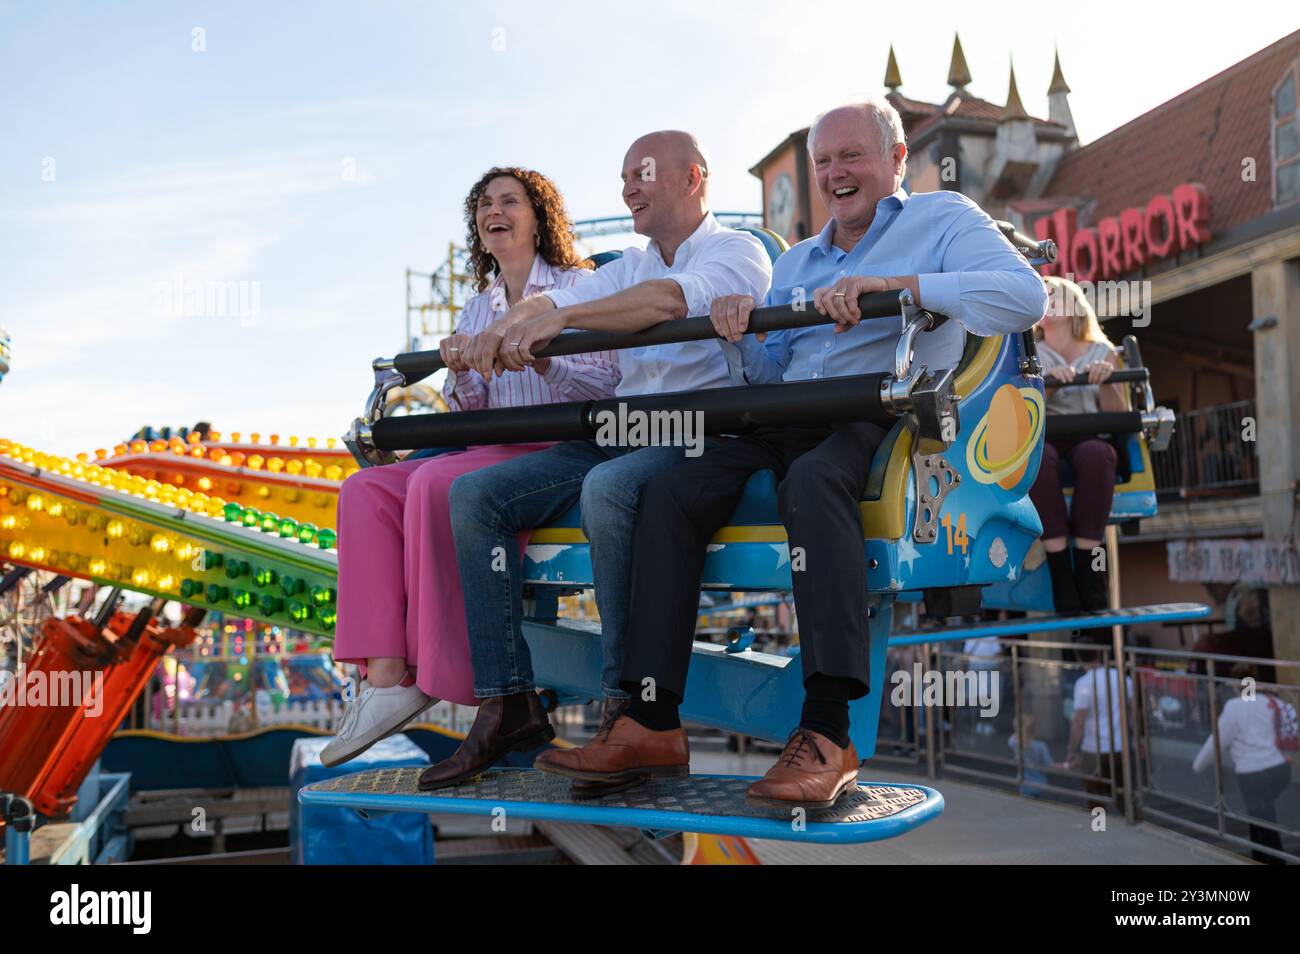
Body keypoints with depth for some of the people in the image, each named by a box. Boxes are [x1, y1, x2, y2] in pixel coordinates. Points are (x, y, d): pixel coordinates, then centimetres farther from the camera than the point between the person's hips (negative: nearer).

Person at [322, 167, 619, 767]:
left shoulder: (578, 285, 5)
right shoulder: (477, 308, 22)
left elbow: (605, 390, -4)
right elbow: (469, 412, 16)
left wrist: (541, 358, -21)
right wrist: (460, 374, -7)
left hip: (556, 453, -7)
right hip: (488, 451, 7)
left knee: (435, 484, -33)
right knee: (365, 490, -16)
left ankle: (440, 673, -23)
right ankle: (385, 674, -26)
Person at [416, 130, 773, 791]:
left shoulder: (737, 252, 2)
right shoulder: (629, 267, 25)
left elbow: (671, 299, -20)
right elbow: (555, 303, 9)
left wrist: (561, 316, -25)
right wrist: (506, 327, -13)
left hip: (699, 439, -7)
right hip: (614, 436, 7)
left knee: (607, 488, -38)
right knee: (473, 494, -9)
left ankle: (629, 706, -26)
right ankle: (507, 703, -11)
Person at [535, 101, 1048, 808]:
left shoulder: (944, 219, 12)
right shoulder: (795, 261, 30)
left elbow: (1025, 296, -9)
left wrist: (893, 285, -17)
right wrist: (742, 335, 0)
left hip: (882, 415, -5)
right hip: (787, 421, 6)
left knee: (812, 479, -39)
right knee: (669, 491, -20)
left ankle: (827, 734, -37)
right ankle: (653, 725, -20)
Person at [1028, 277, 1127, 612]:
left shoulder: (1103, 352, 17)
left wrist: (1106, 383, -10)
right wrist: (1047, 383, -15)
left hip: (1091, 440, 0)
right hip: (1042, 438, 0)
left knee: (1095, 453, -37)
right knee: (1037, 453, -38)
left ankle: (1087, 566, -34)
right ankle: (1059, 568, -38)